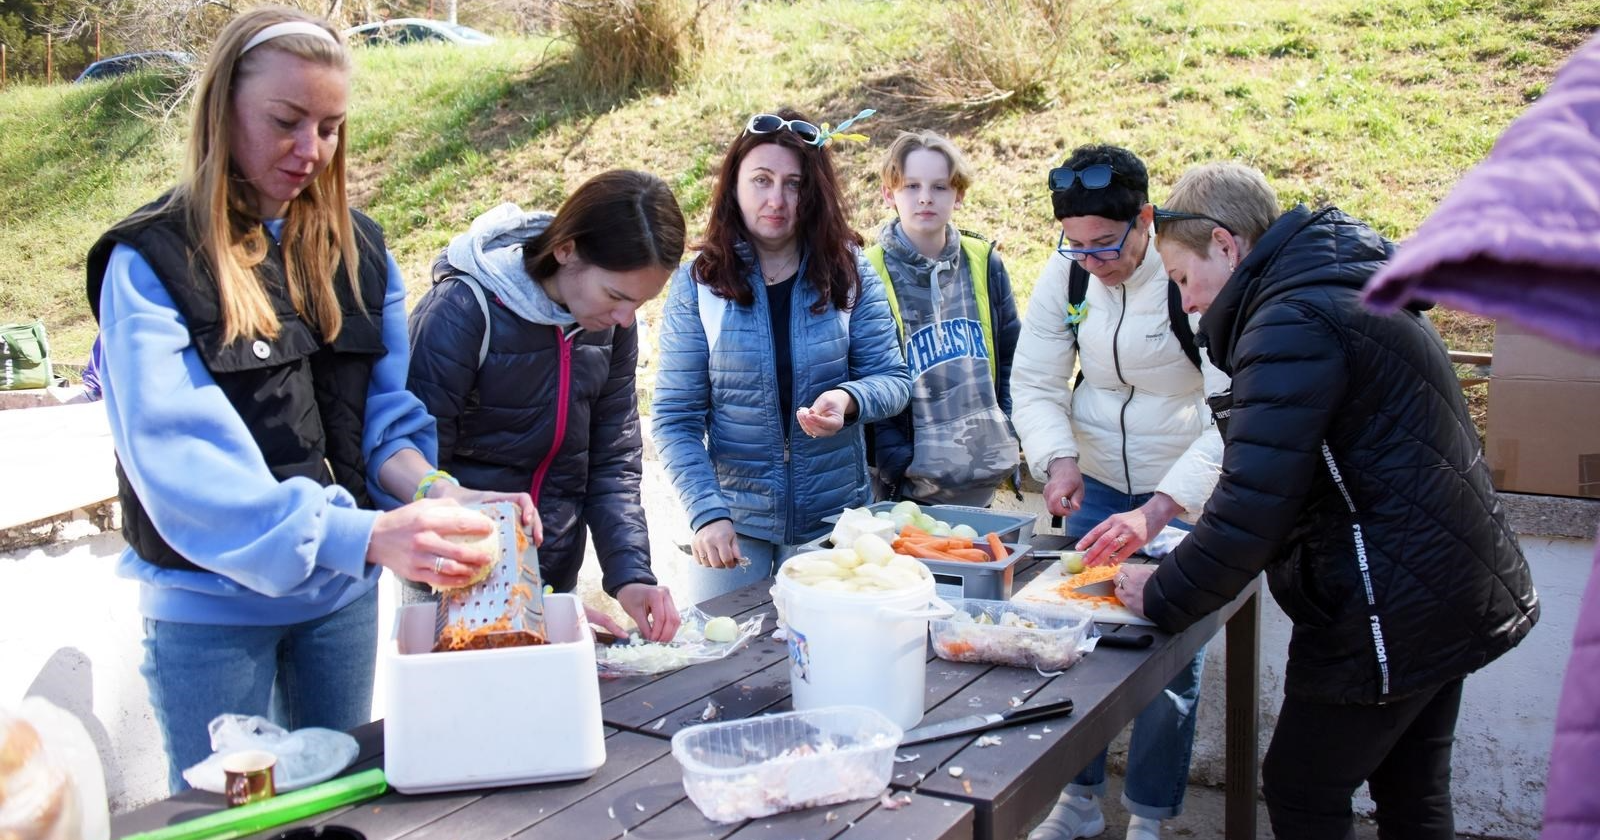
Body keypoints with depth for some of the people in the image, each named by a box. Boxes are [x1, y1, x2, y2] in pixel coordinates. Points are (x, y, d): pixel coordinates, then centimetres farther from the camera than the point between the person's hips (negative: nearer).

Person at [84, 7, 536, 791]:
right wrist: (367, 536, -37)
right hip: (211, 604, -4)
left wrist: (431, 490, -21)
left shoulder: (356, 249, 3)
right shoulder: (151, 262, -13)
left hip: (342, 590, 5)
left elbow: (383, 410, 2)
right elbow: (179, 459, -25)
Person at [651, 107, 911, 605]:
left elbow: (893, 379, 0)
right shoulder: (697, 284, -5)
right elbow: (674, 419, -6)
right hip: (735, 525, -1)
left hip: (836, 519, 1)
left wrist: (849, 400, -22)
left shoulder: (849, 272, -2)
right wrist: (707, 514, -17)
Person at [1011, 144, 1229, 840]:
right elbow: (1034, 383, -2)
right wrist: (1060, 460, -21)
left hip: (1185, 494, -4)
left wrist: (1157, 511, -37)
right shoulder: (1067, 273, -8)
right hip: (1096, 486, 4)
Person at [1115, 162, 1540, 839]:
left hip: (1387, 619, -10)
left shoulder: (1294, 324, -22)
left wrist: (1161, 598, -13)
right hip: (1447, 596, 10)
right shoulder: (1343, 284, 11)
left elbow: (1252, 512, -27)